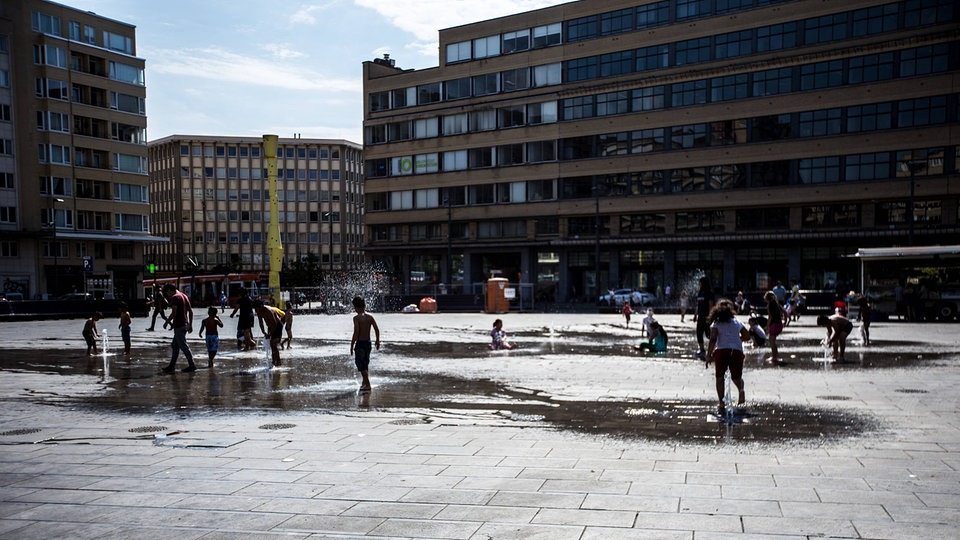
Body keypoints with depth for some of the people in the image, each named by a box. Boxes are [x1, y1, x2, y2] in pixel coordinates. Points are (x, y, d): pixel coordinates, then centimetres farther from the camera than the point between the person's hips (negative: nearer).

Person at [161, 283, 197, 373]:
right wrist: (190, 325, 19)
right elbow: (191, 311, 16)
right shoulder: (184, 296, 15)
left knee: (183, 346, -3)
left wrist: (166, 322, -8)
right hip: (185, 324, 10)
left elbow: (174, 313, -21)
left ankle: (192, 365, 1)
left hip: (179, 325, -10)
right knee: (175, 346, 14)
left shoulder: (175, 297, -14)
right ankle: (172, 366, 17)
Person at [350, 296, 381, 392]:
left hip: (360, 343, -6)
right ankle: (364, 382, 34)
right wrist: (377, 341, 14)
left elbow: (356, 333, -19)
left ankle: (367, 385, -9)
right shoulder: (370, 317, 2)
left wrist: (352, 345, -12)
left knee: (361, 364, -2)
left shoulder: (356, 318, -14)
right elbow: (377, 329, 1)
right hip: (368, 343, 7)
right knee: (365, 363, 21)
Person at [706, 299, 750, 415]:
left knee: (719, 377, 3)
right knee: (736, 376, 18)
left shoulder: (716, 323, 8)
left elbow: (713, 339, -4)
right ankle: (741, 389, -13)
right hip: (737, 350, 3)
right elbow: (747, 336, 21)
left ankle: (722, 404, -6)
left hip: (722, 350, -3)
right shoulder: (737, 322, 18)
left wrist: (709, 354, -2)